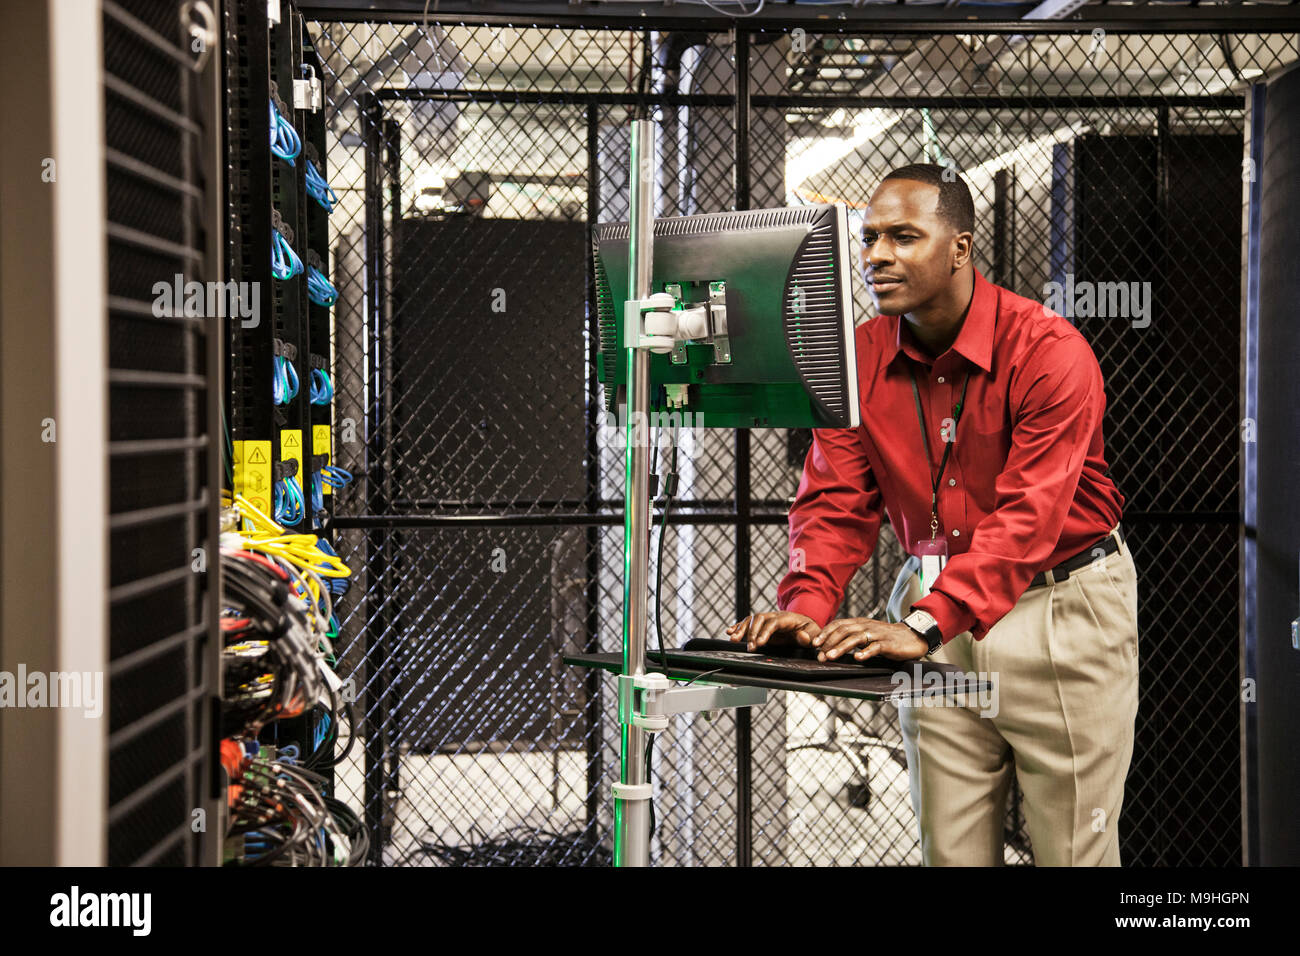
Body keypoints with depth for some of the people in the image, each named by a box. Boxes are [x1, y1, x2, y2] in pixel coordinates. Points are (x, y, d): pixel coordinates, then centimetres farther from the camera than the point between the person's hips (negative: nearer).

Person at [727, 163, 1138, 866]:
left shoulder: (1049, 351, -19)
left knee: (1073, 851, 4)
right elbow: (836, 501, -3)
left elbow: (1028, 515, -28)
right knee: (949, 850, 10)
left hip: (1063, 611, -4)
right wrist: (805, 607, -23)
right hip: (935, 607, 4)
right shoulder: (858, 359, -1)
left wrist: (923, 626, -39)